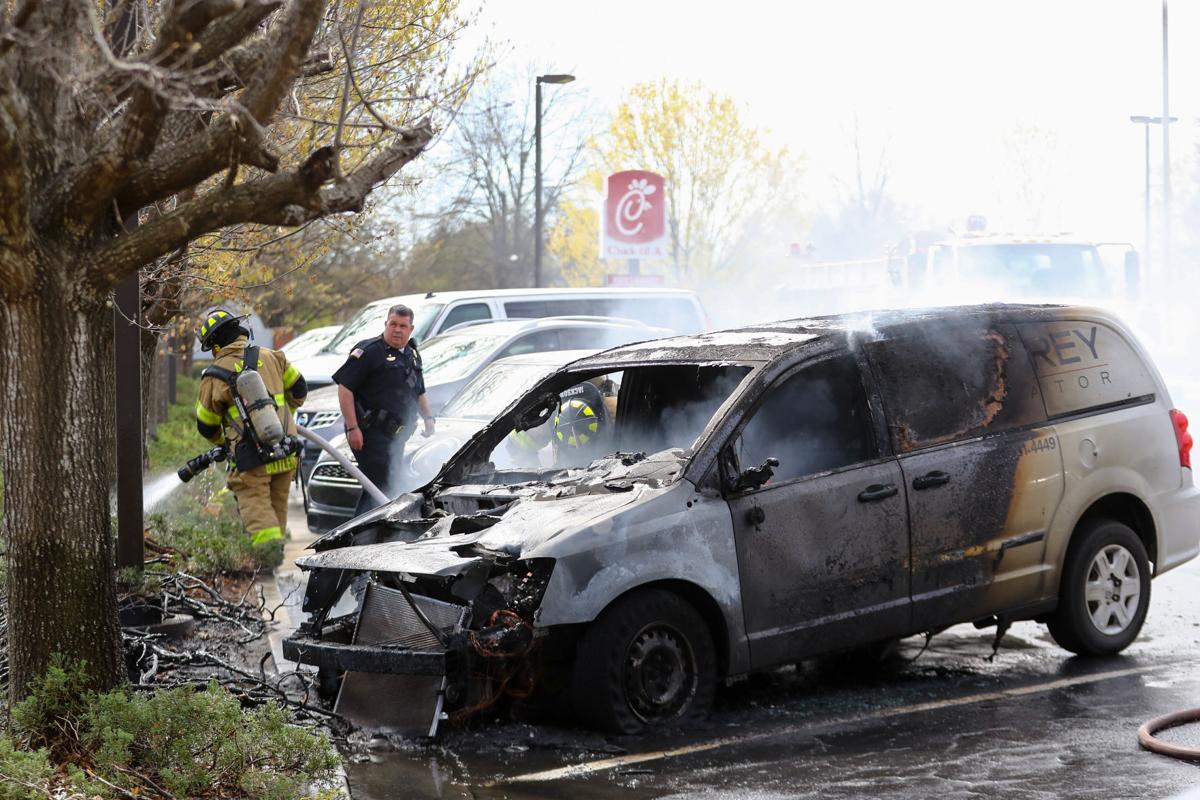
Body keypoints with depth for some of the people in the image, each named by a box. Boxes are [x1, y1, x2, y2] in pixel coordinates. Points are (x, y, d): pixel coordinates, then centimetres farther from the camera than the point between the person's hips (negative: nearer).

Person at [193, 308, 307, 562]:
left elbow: (205, 425, 8)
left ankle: (268, 540, -25)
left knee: (254, 503, -2)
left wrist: (223, 441, 30)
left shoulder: (214, 377, -3)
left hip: (251, 457, -4)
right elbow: (299, 389, 16)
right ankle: (277, 537, 20)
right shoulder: (270, 357, 6)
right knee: (278, 502, 17)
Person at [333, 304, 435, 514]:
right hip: (370, 433, -8)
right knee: (379, 485, -16)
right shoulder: (369, 351, -9)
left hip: (395, 435, 8)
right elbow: (344, 388, -13)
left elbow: (419, 393, 30)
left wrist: (428, 418, 15)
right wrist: (352, 428, -19)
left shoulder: (412, 355, 17)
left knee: (390, 487, 11)